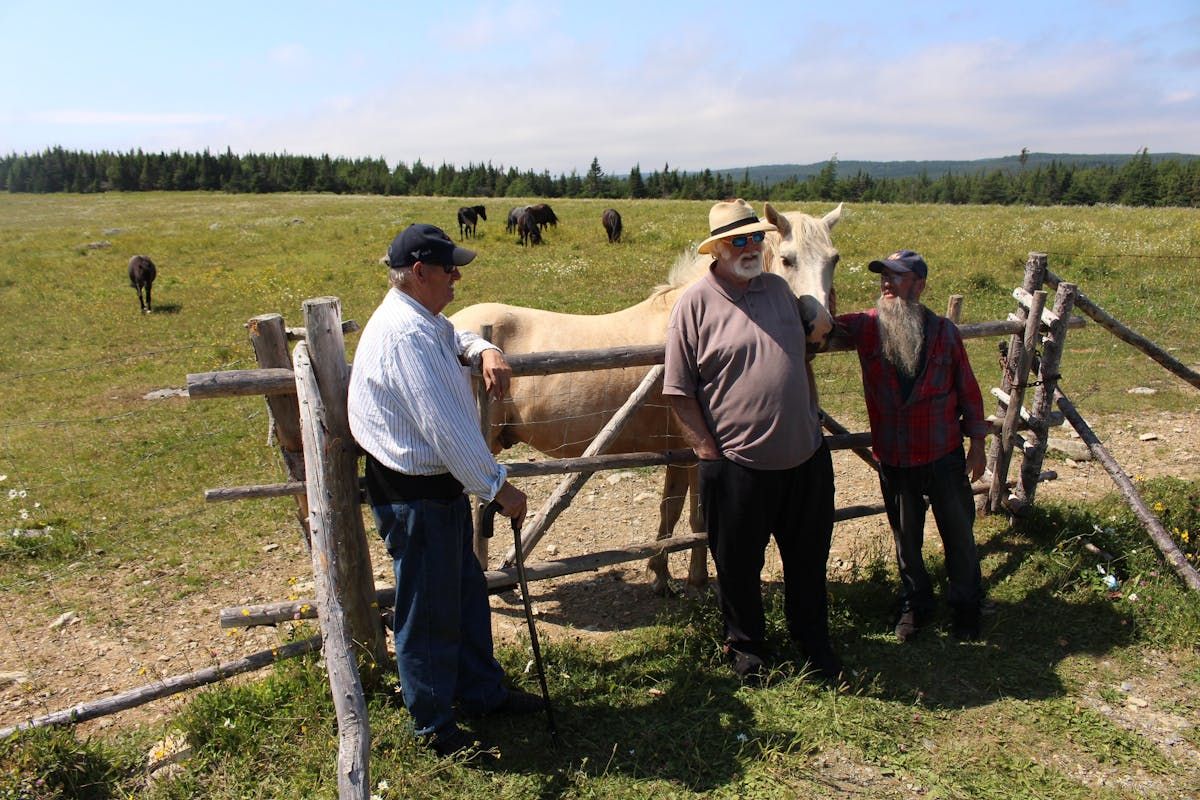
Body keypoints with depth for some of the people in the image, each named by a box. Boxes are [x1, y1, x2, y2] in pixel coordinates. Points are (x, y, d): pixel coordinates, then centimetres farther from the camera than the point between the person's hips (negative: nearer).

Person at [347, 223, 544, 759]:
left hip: (439, 484, 11)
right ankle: (433, 726, 24)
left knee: (467, 593, 22)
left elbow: (455, 336, 33)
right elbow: (446, 427, -28)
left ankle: (482, 691, 40)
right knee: (429, 612, 5)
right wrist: (498, 487, -21)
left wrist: (485, 351, 9)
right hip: (414, 494, -11)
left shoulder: (420, 320, 9)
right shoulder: (406, 334, -25)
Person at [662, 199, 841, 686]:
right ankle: (745, 645, 36)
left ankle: (813, 640, 40)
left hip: (807, 457, 5)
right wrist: (708, 449, -13)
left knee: (808, 558, 19)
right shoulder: (695, 303, -10)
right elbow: (678, 391, -10)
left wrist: (812, 418, 14)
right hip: (738, 464, -5)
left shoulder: (779, 289, 7)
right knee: (739, 565, 13)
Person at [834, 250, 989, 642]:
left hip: (944, 456, 0)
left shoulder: (944, 331, -6)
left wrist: (977, 442, 4)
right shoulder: (865, 326, -5)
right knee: (906, 537, 15)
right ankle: (915, 603, 35)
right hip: (894, 459, 1)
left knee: (959, 534, 13)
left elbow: (967, 388, 2)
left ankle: (966, 605, 33)